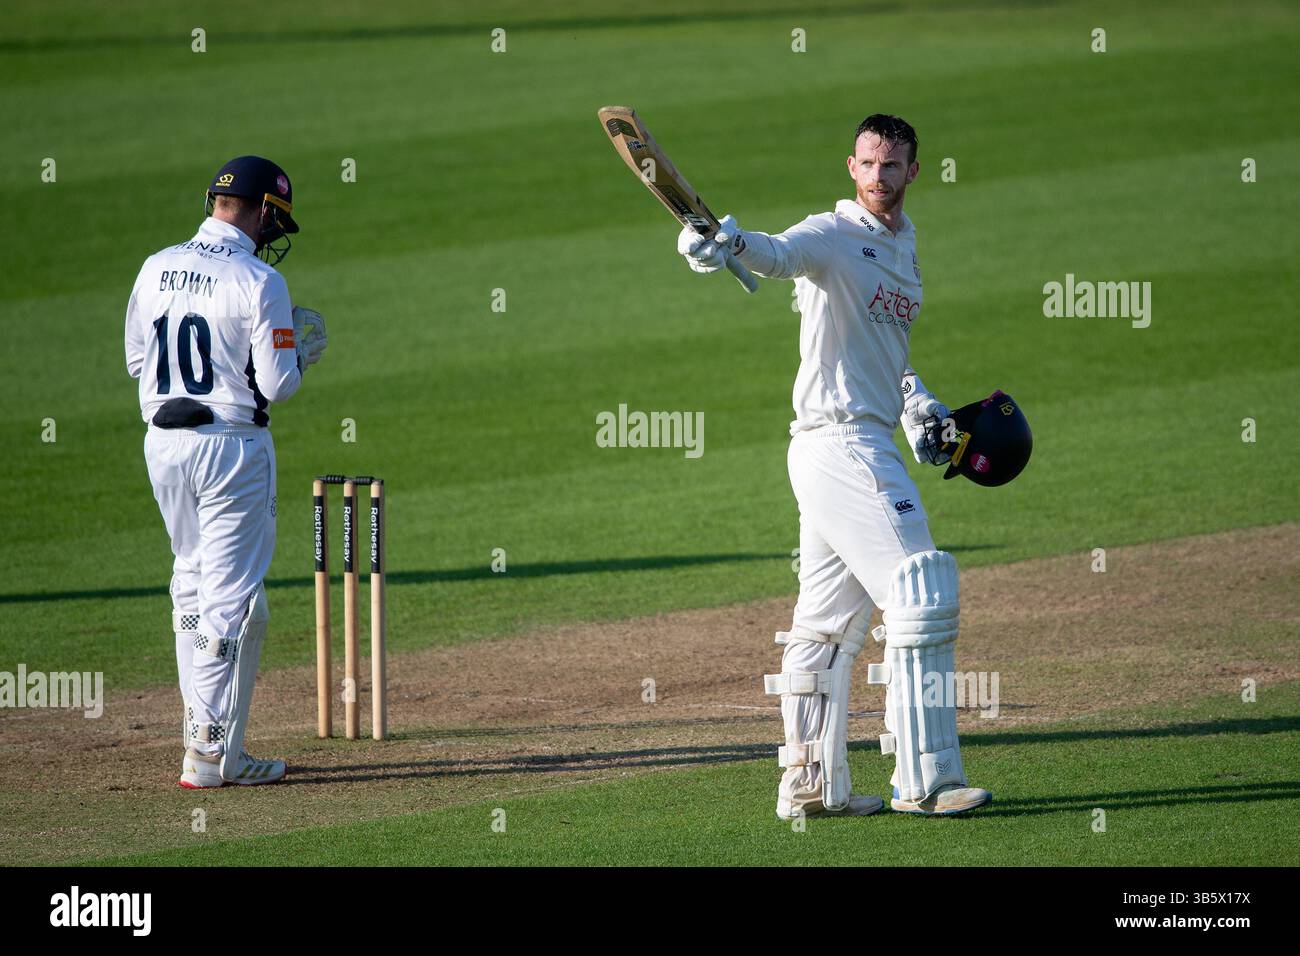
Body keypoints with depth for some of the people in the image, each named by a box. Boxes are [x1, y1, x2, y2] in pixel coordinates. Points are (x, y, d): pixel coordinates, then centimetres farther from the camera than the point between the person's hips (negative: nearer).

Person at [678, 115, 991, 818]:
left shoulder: (903, 244, 18)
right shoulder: (833, 237, -10)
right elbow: (781, 253, -32)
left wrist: (917, 405, 12)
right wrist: (726, 244, -54)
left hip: (869, 441, 9)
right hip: (840, 440, -9)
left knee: (829, 623, 12)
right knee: (923, 597, -11)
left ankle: (809, 783, 17)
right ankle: (925, 779, -10)